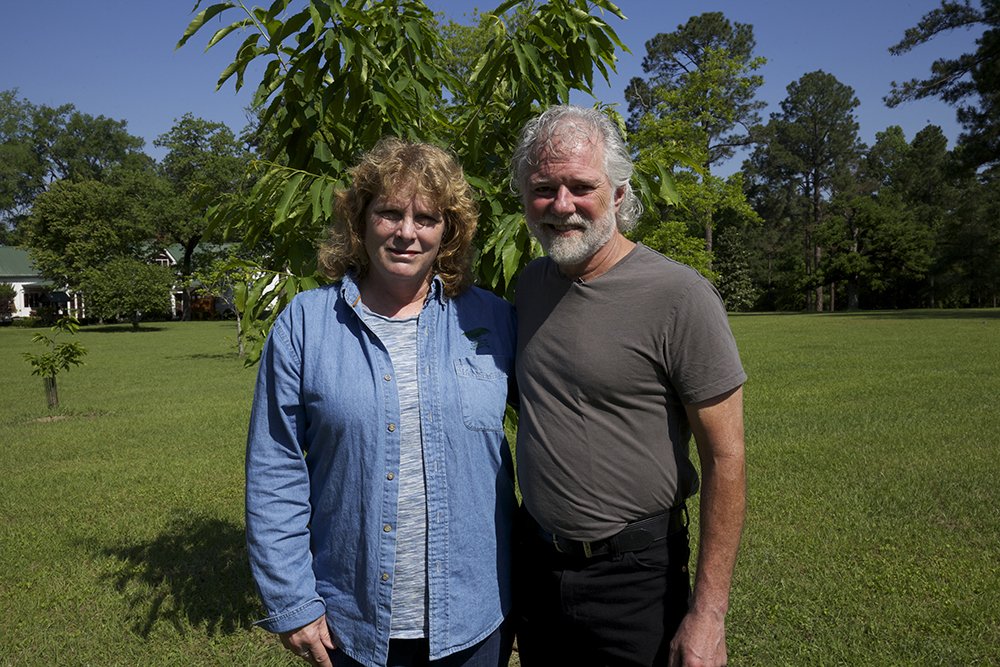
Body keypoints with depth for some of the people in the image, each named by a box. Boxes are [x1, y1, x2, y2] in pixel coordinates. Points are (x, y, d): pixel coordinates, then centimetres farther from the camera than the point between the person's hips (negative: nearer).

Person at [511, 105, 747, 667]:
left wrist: (708, 612, -16)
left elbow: (726, 457, -16)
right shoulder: (531, 284, 1)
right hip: (533, 560, 6)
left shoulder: (679, 296, -18)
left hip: (632, 575, -5)